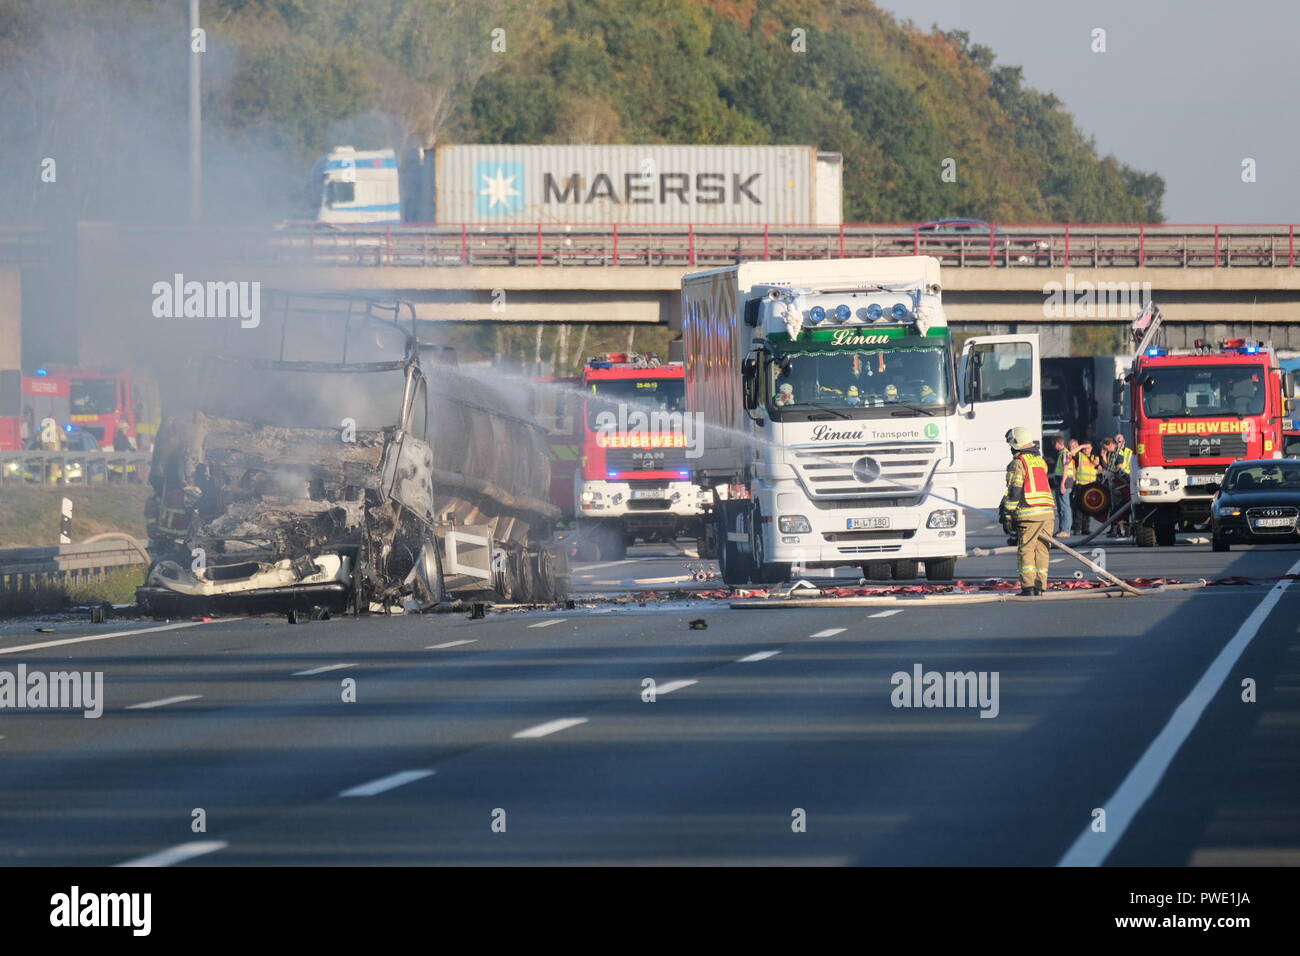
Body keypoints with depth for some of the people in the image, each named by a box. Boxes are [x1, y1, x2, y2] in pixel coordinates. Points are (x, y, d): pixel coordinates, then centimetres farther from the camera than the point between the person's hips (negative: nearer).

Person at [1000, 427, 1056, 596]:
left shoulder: (1018, 463, -5)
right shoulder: (1040, 461, 20)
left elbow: (1014, 492, -10)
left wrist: (1007, 515, -7)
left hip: (1029, 513, -7)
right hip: (1048, 511, 7)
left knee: (1026, 550, -3)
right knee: (1041, 549, 9)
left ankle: (1028, 587, -10)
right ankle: (1040, 586, 8)